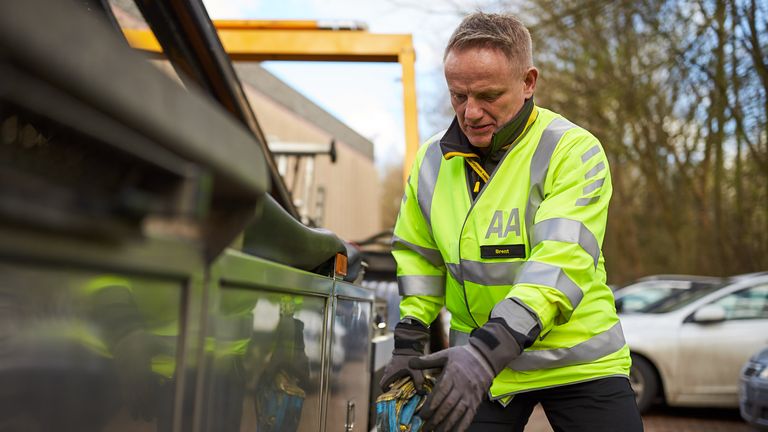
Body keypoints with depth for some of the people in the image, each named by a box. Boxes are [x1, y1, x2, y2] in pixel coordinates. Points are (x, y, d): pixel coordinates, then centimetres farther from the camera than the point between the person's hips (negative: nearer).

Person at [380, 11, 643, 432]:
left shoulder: (573, 151, -15)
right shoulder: (432, 159, 0)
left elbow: (560, 264, -27)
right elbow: (416, 257, 10)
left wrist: (487, 351, -36)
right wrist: (408, 342, 2)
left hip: (577, 361, -3)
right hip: (478, 362, 3)